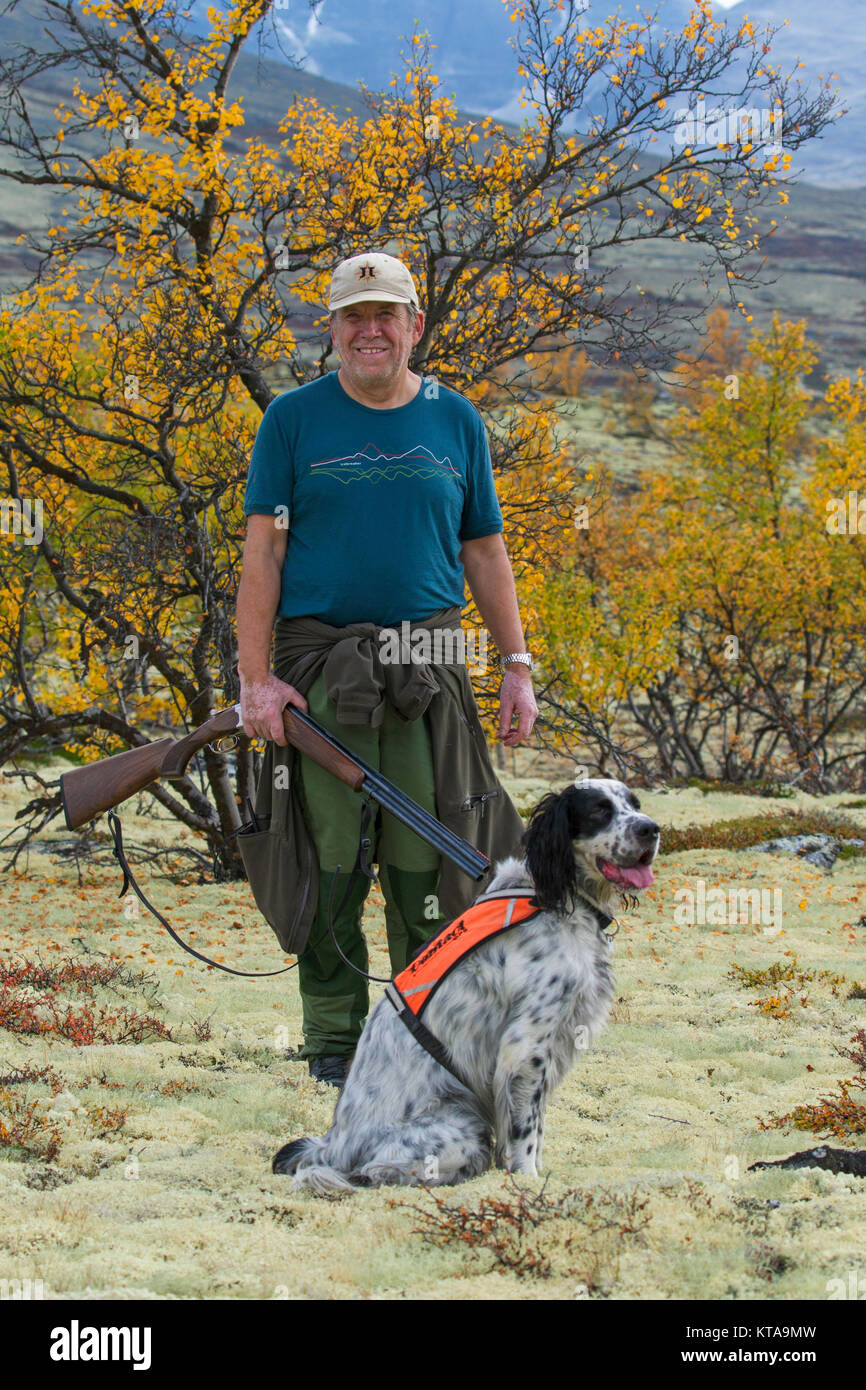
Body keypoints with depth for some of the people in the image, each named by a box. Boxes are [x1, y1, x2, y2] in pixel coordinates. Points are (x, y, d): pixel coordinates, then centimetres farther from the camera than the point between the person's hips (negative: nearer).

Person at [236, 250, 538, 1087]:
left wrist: (517, 666, 8)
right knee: (327, 855, 0)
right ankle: (335, 1039, 11)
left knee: (428, 855, 1)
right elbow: (263, 553, 0)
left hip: (429, 668, 2)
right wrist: (255, 677, -8)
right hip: (320, 666, -2)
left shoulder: (455, 421, 11)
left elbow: (485, 553, 15)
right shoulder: (294, 419, 4)